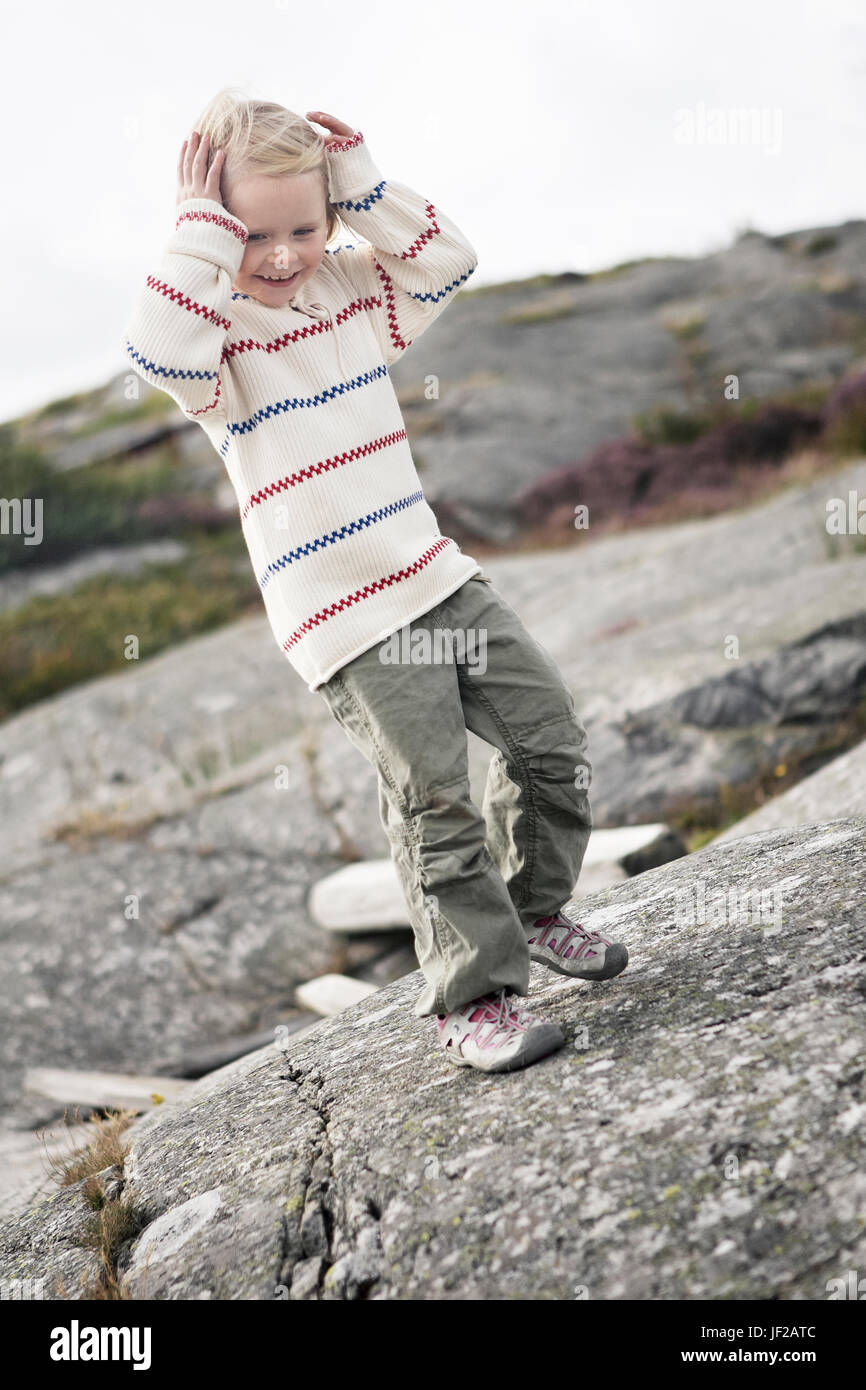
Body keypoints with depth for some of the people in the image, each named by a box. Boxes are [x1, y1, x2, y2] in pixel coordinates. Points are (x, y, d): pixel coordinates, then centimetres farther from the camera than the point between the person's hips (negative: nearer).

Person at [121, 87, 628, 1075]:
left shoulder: (353, 289, 11)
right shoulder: (210, 328, -6)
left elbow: (447, 261, 7)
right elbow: (160, 354, -27)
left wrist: (362, 185, 1)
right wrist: (202, 234, -21)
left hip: (433, 574, 7)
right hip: (345, 620, -6)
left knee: (549, 734, 10)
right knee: (434, 807, -7)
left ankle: (534, 909, 32)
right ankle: (472, 996, 9)